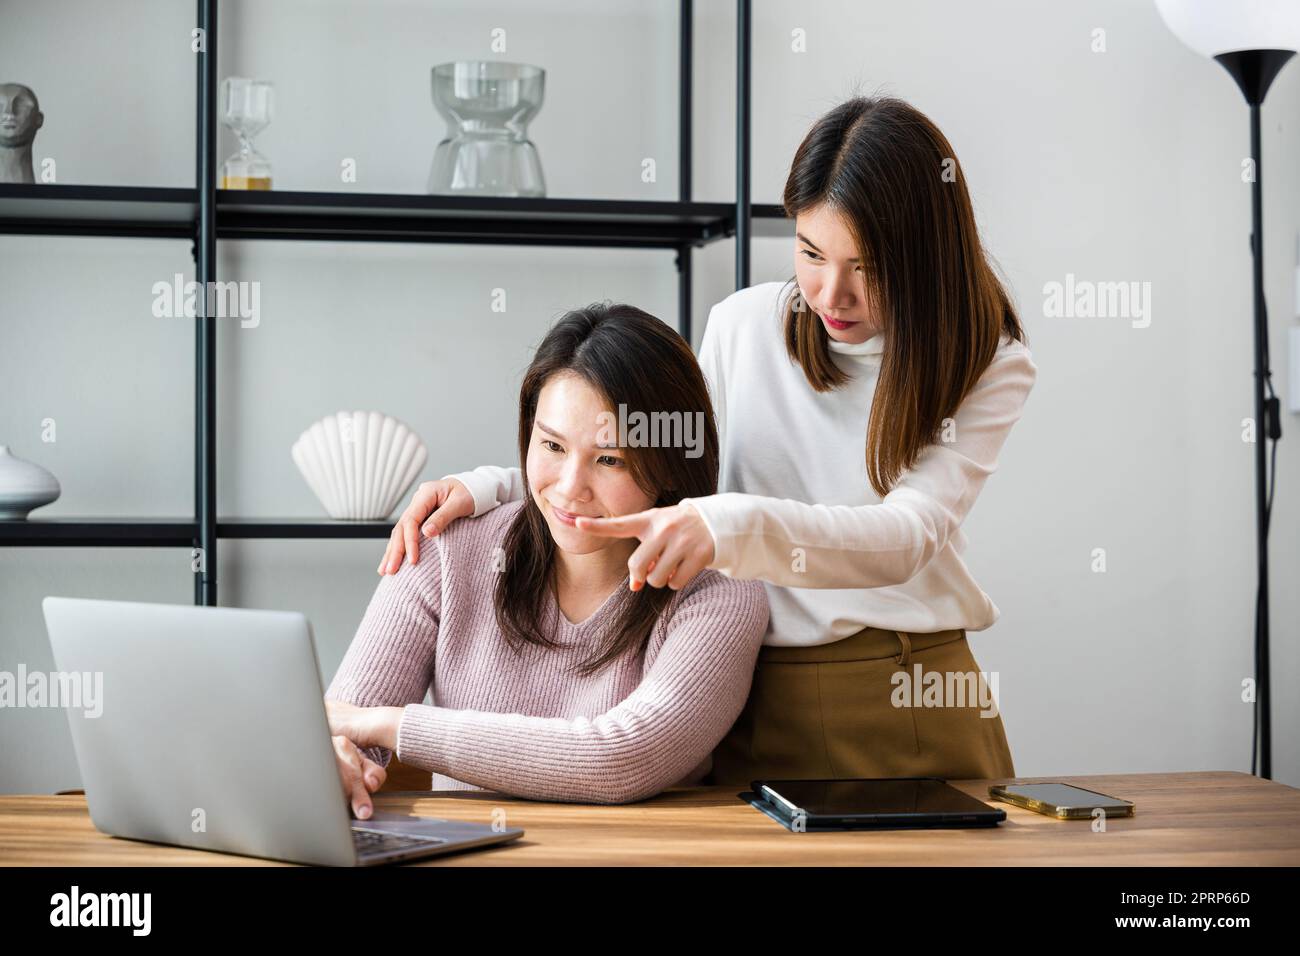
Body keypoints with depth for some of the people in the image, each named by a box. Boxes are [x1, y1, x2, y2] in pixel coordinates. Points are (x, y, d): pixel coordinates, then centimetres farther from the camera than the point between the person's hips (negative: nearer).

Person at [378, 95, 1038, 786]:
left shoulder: (988, 366, 0)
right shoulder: (744, 326, 8)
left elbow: (906, 534, -15)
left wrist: (731, 525, -31)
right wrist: (490, 488, 3)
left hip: (909, 712, -2)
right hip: (756, 708, 2)